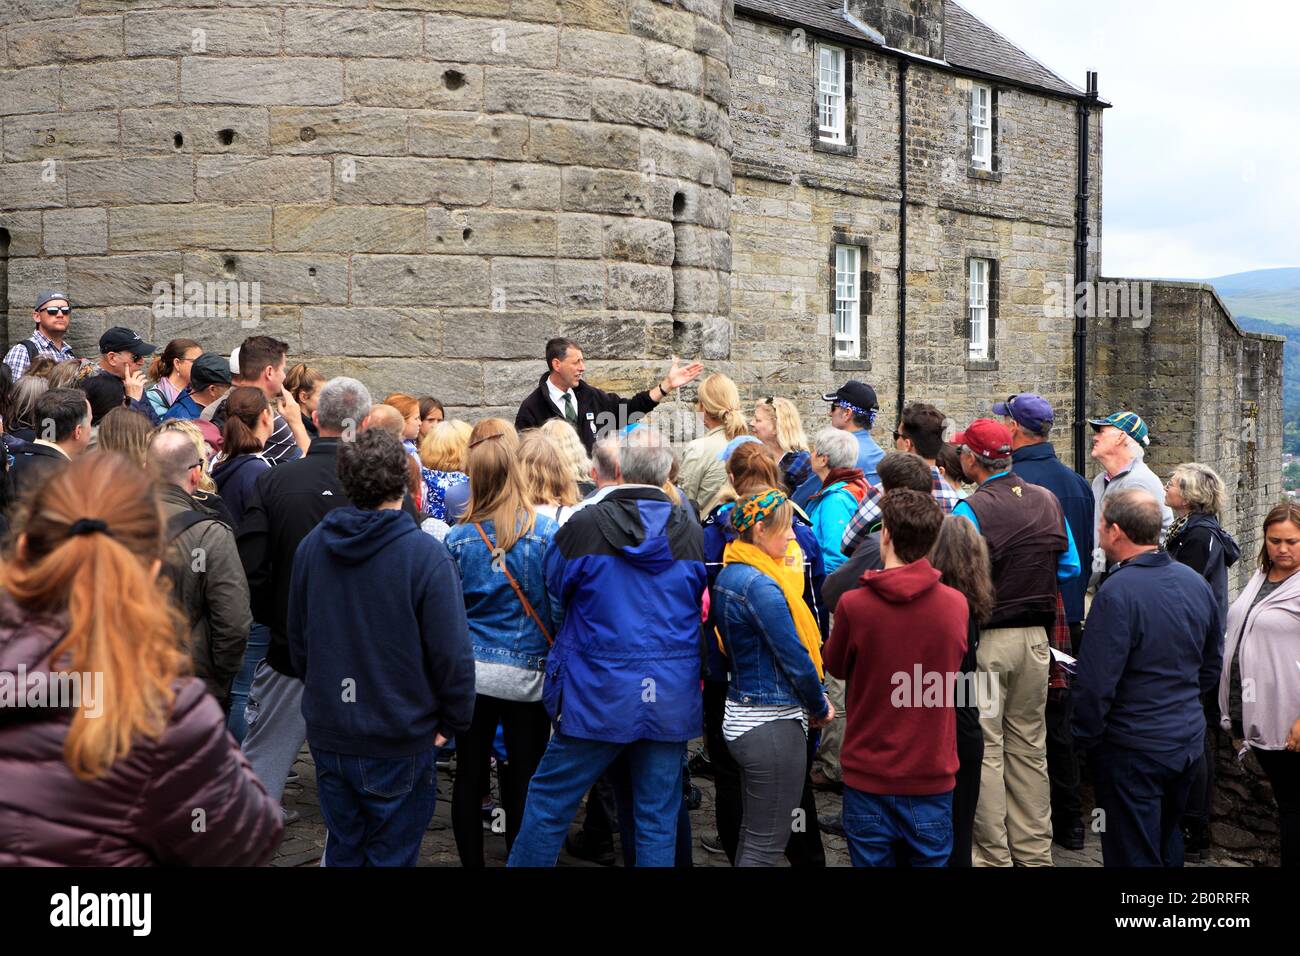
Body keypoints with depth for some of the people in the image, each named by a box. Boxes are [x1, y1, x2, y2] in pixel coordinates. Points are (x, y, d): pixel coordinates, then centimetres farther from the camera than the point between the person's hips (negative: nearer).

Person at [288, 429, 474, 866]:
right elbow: (451, 653, -17)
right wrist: (453, 722, -1)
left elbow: (297, 640, 10)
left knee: (342, 850, 20)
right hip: (400, 740, -5)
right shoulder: (426, 555, -18)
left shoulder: (312, 546, -1)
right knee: (391, 856, 10)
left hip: (328, 736, 5)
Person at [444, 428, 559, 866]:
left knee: (468, 776, 12)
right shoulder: (546, 532, -10)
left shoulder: (458, 537, -4)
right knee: (525, 780, 8)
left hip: (471, 671, 2)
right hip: (528, 673, -2)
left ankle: (471, 859, 20)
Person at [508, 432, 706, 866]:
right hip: (672, 698, 3)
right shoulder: (692, 534, -3)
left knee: (549, 801, 11)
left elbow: (553, 599, 3)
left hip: (599, 695, -3)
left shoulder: (584, 526, -11)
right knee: (658, 820, 10)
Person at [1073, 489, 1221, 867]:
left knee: (1133, 854, 4)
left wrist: (1086, 737, -8)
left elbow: (1096, 682, -22)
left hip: (1133, 750, -7)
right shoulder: (1196, 582, 3)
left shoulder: (1117, 592, -22)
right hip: (1189, 740, 8)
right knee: (1169, 845, 23)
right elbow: (1211, 665, 14)